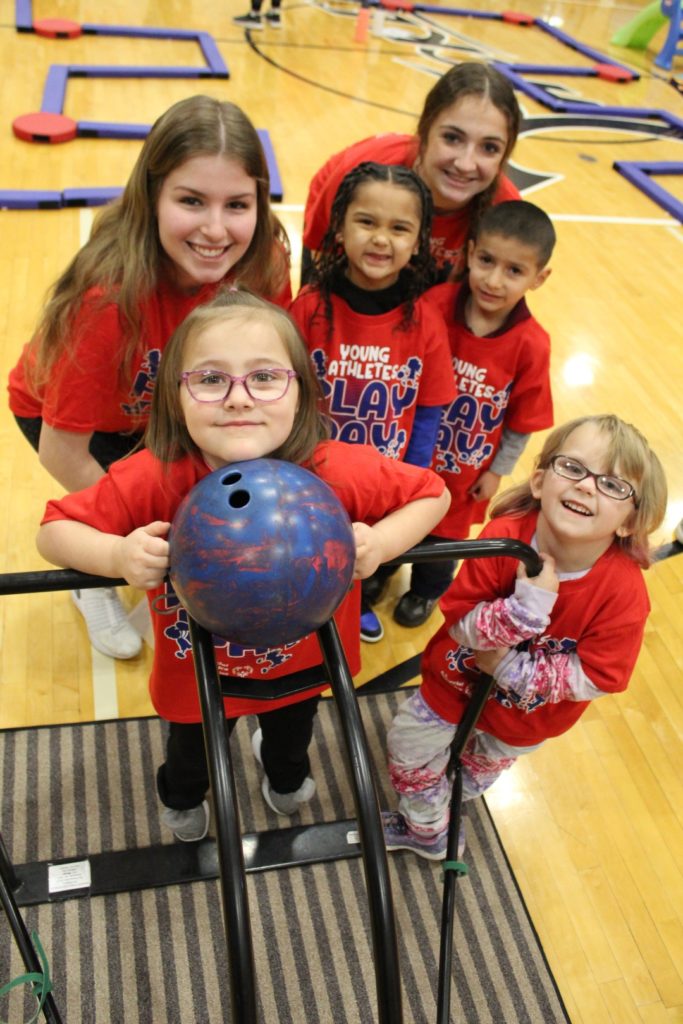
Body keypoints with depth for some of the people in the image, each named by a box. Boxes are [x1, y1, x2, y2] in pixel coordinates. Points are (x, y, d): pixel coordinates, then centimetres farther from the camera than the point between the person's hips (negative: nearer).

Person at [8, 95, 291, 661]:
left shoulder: (265, 266, -29)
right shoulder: (109, 294, -40)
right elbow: (62, 453, -30)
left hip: (175, 408, 4)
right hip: (57, 411, -3)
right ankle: (96, 586, 17)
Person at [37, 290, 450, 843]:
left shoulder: (339, 473, -34)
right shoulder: (153, 479, -36)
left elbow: (432, 493, -17)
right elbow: (55, 530, -22)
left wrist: (383, 541, -35)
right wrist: (117, 555, -42)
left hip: (301, 665, 2)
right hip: (197, 671, -1)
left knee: (292, 732, 38)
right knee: (193, 751, 34)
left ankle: (287, 779, 78)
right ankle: (184, 803, 74)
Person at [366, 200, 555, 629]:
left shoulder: (531, 344, -24)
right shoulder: (435, 305, -24)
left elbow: (523, 420, -10)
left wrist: (498, 471, -2)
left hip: (466, 468, -1)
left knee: (445, 532, 25)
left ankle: (428, 590, 55)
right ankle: (377, 570, 57)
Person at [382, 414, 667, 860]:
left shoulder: (624, 591, -35)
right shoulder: (505, 536, -33)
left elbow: (597, 677, -26)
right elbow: (460, 622, -29)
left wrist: (509, 668, -30)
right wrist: (523, 606, -47)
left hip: (530, 714, -1)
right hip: (458, 677, 2)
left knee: (486, 765, 29)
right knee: (410, 746, 27)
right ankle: (426, 830, 62)